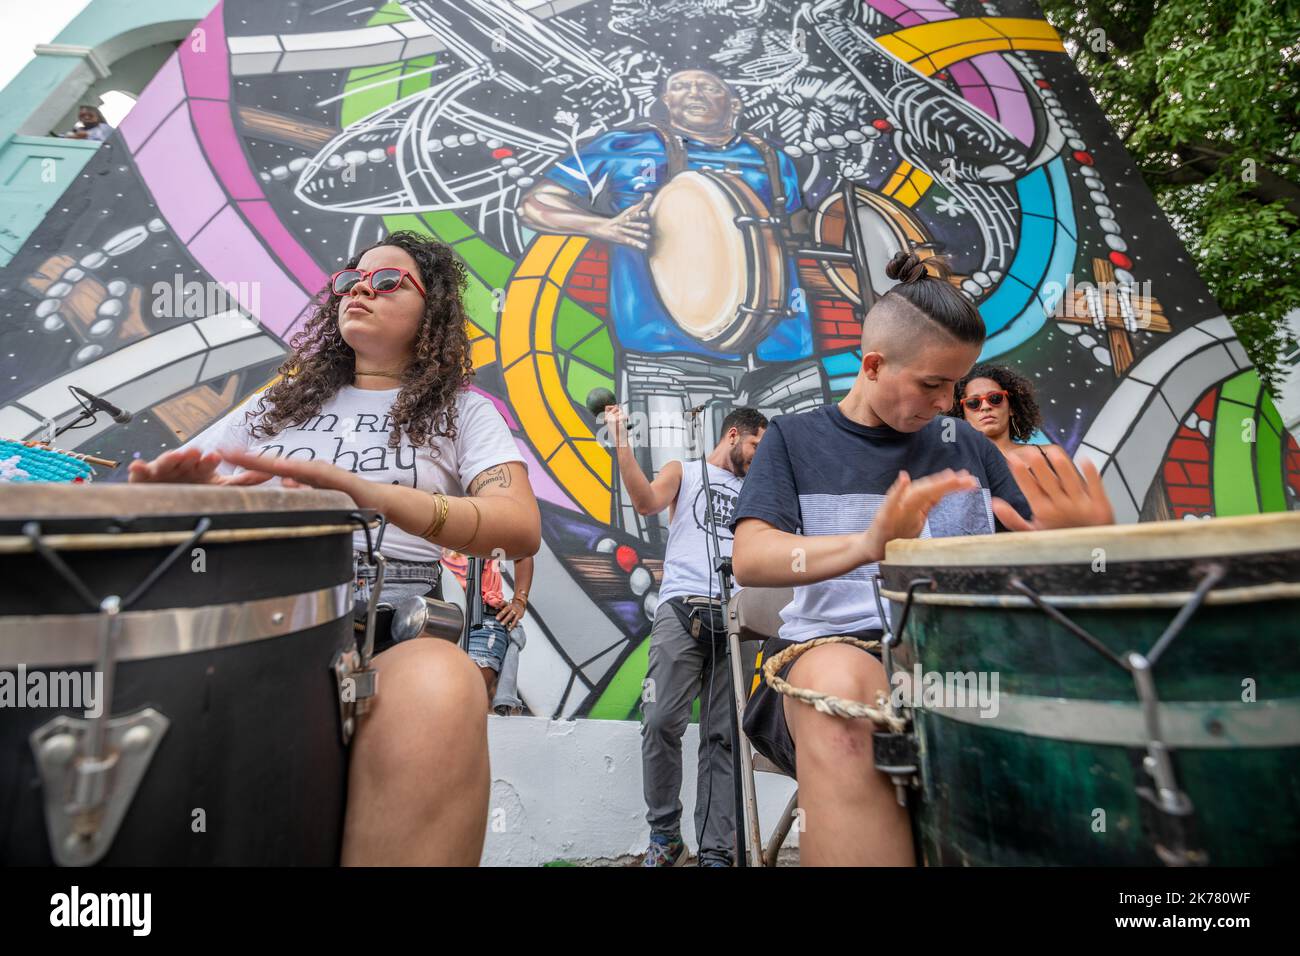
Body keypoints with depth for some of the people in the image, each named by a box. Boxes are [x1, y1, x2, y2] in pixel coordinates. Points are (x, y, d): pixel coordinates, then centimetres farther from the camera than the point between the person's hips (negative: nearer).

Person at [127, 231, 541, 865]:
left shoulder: (461, 412, 12)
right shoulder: (281, 403, 24)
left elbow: (522, 528, -6)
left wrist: (381, 498, -24)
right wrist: (169, 485, -6)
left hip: (393, 633, -3)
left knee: (439, 689, -38)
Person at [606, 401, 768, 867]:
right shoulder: (683, 472, 17)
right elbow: (646, 501, -4)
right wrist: (622, 445, -13)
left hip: (735, 617, 3)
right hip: (683, 609, -3)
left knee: (723, 737, 0)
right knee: (662, 722, -10)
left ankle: (716, 850, 7)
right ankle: (664, 834, 9)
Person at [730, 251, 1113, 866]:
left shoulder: (964, 445, 15)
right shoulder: (796, 439, 4)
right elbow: (751, 561, -11)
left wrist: (1082, 538, -14)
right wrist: (868, 544, -31)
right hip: (832, 648, -3)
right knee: (840, 685, -39)